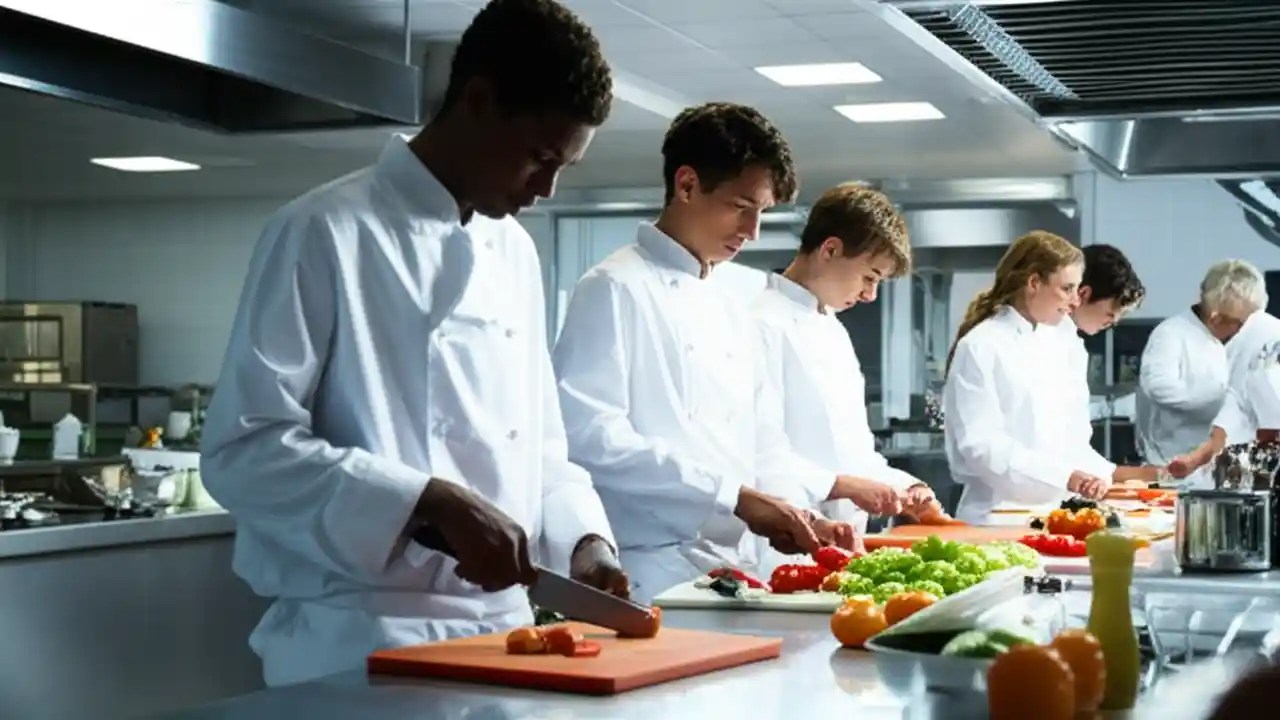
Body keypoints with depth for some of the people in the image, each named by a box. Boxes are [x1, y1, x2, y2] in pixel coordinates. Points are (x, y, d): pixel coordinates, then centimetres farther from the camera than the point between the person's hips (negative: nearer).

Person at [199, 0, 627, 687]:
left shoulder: (515, 250, 12)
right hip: (361, 642, -7)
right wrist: (433, 502, -22)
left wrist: (582, 538, -1)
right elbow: (243, 450, -16)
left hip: (499, 631, 7)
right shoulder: (324, 233, -10)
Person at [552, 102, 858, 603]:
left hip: (736, 568, 7)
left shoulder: (731, 310, 19)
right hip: (654, 575, -7)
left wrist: (793, 514, 3)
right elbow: (590, 437, -17)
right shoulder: (614, 290, -6)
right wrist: (733, 496, -16)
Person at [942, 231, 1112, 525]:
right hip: (1001, 514, -6)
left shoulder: (1051, 342, 12)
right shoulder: (980, 347, -10)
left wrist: (1103, 473, 1)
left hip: (1053, 509, 7)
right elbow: (980, 444, -17)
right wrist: (1065, 476, -22)